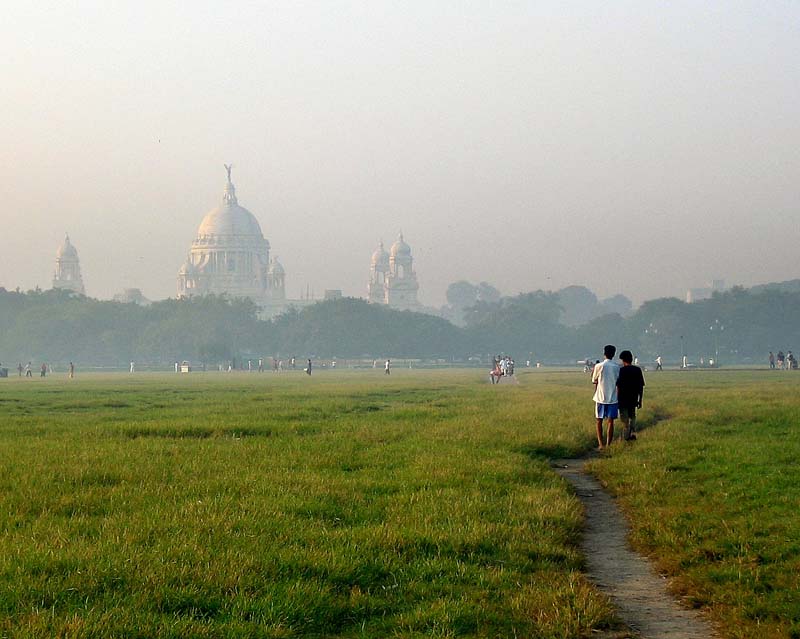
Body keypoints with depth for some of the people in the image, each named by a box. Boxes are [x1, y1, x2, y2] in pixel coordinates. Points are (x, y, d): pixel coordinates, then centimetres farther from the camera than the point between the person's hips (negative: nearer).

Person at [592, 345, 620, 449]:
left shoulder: (599, 366, -7)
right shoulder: (617, 367, 1)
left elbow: (594, 381, 4)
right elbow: (619, 383, 7)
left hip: (600, 397, -1)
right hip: (613, 398, 1)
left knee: (599, 421, 8)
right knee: (611, 422, 5)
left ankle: (601, 444, 1)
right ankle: (608, 444, 3)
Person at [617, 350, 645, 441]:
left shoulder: (622, 370, -12)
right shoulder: (638, 370, 1)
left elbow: (618, 387, -13)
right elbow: (641, 386, 4)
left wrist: (617, 399, -6)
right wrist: (640, 400, 12)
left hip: (623, 400, -4)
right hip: (634, 399, 4)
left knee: (625, 419, 6)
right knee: (632, 416, 21)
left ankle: (626, 437, 7)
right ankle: (633, 432, 5)